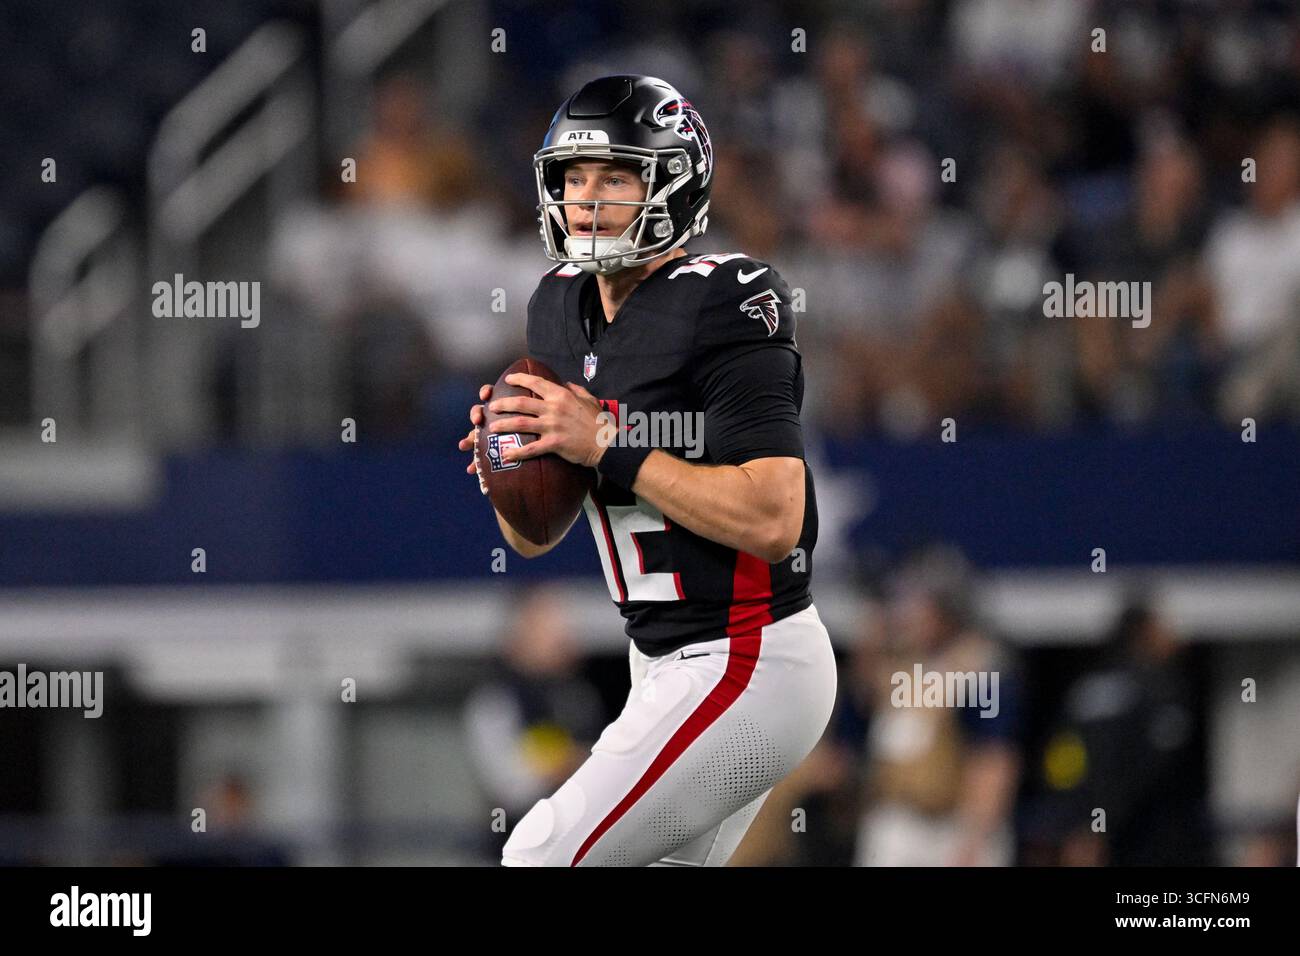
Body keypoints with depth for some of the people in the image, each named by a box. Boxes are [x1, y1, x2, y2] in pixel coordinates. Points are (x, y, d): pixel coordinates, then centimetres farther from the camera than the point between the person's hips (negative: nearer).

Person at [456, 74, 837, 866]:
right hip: (668, 665, 10)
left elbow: (773, 520, -27)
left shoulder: (720, 306, -18)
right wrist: (508, 461, -7)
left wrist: (607, 447, -24)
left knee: (544, 858, -10)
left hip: (746, 672, -10)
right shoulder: (562, 309, 9)